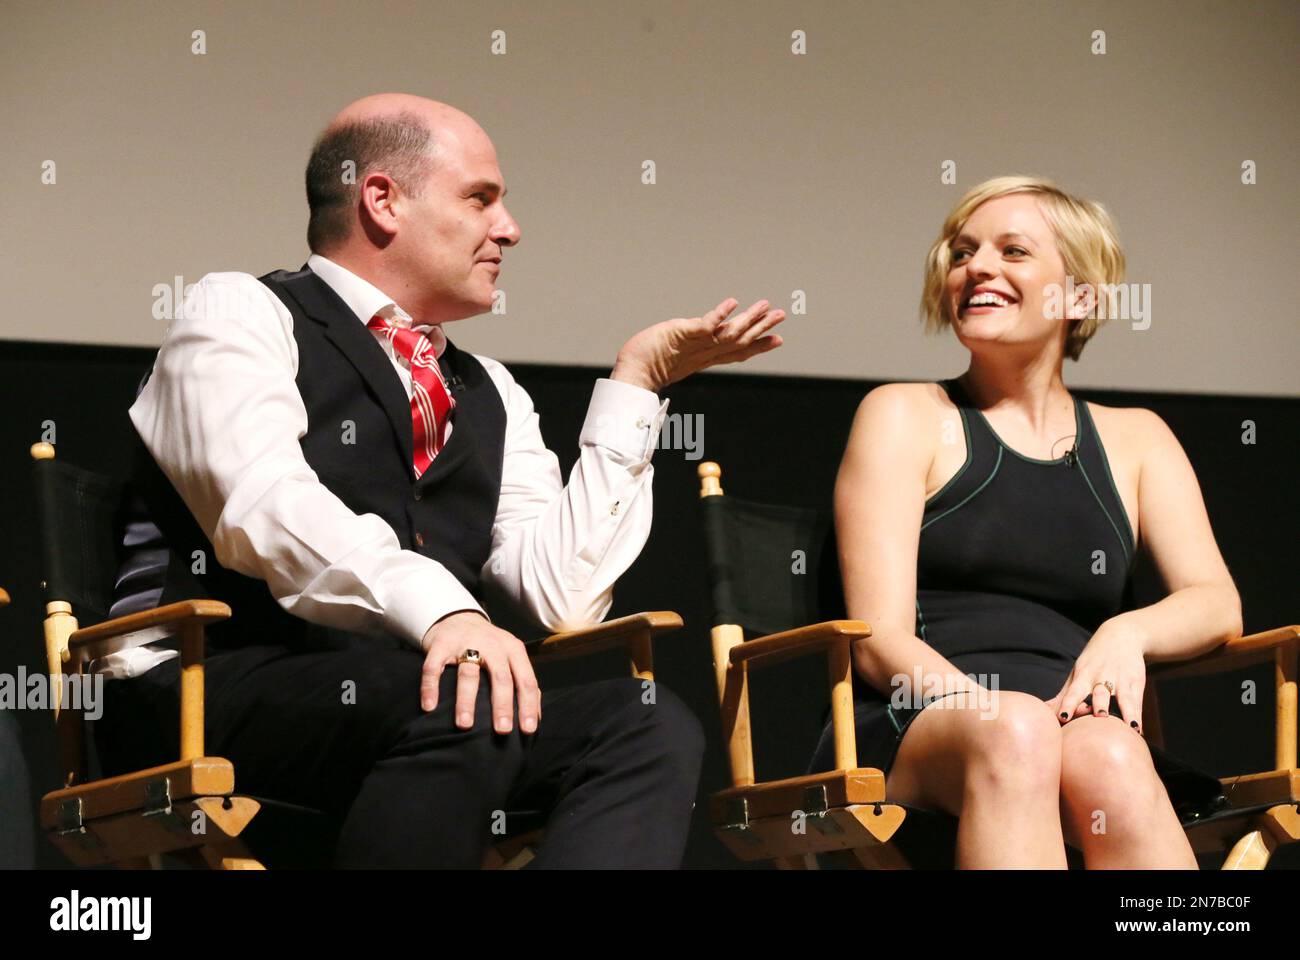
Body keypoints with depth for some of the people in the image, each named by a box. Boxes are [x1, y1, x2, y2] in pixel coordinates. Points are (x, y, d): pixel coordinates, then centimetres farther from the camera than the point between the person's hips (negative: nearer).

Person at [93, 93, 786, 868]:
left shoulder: (489, 396, 23)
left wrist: (637, 383, 12)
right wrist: (441, 609, -32)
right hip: (209, 692, -6)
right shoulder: (241, 316, 5)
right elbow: (266, 510, -16)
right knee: (460, 709, -35)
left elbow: (563, 593, 8)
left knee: (651, 727, -19)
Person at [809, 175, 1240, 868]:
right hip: (914, 732, -2)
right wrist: (995, 710, -19)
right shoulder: (905, 416, 13)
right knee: (1017, 731, -39)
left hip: (1080, 727, 2)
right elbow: (880, 641, 1)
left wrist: (1128, 635, -14)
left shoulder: (1134, 440, 24)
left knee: (1105, 758, -37)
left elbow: (1217, 605, 11)